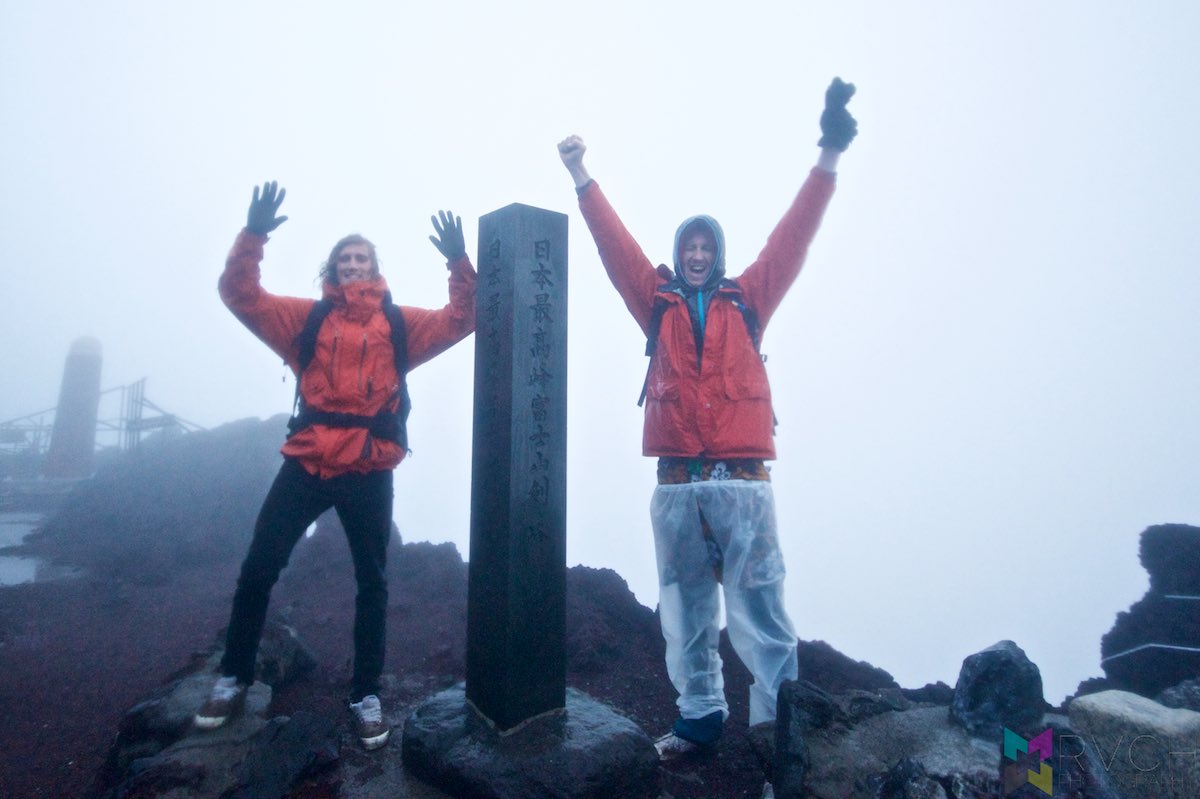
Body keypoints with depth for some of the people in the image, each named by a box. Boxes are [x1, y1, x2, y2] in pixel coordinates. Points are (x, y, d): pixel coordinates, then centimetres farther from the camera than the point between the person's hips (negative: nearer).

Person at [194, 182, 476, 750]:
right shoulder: (309, 317, 10)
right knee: (257, 570, 7)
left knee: (372, 582, 8)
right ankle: (233, 679, 30)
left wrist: (458, 262, -10)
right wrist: (253, 234, -11)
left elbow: (461, 319, 3)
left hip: (370, 471, 0)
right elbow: (241, 295, 3)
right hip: (307, 463, 1)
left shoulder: (399, 323, 8)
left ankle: (366, 694, 25)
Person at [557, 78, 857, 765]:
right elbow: (615, 245, 12)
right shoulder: (659, 303, 13)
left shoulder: (747, 300, 11)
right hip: (677, 486, 2)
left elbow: (792, 239, 6)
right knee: (686, 612, 10)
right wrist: (581, 176, 10)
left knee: (759, 609, -3)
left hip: (743, 482, -2)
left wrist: (829, 157, -1)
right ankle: (701, 714, 25)